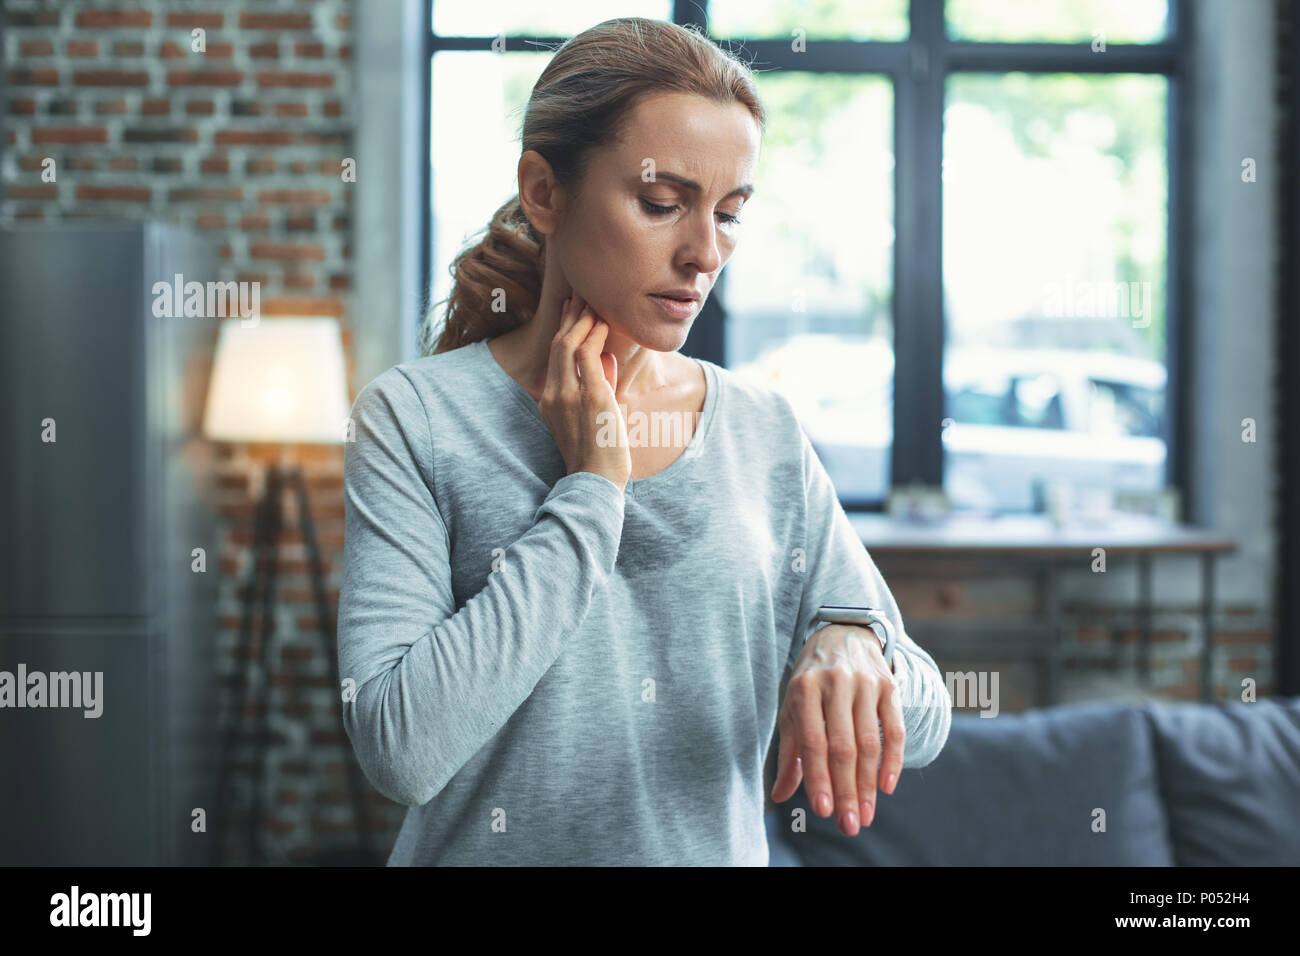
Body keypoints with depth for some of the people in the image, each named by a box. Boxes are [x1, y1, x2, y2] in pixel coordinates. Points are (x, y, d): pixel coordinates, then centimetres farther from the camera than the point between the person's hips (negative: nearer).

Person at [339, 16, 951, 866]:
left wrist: (853, 646, -20)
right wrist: (590, 491, -18)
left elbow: (922, 725, 1)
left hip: (718, 847, 3)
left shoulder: (768, 435, -2)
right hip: (489, 852, -2)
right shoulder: (418, 419, -11)